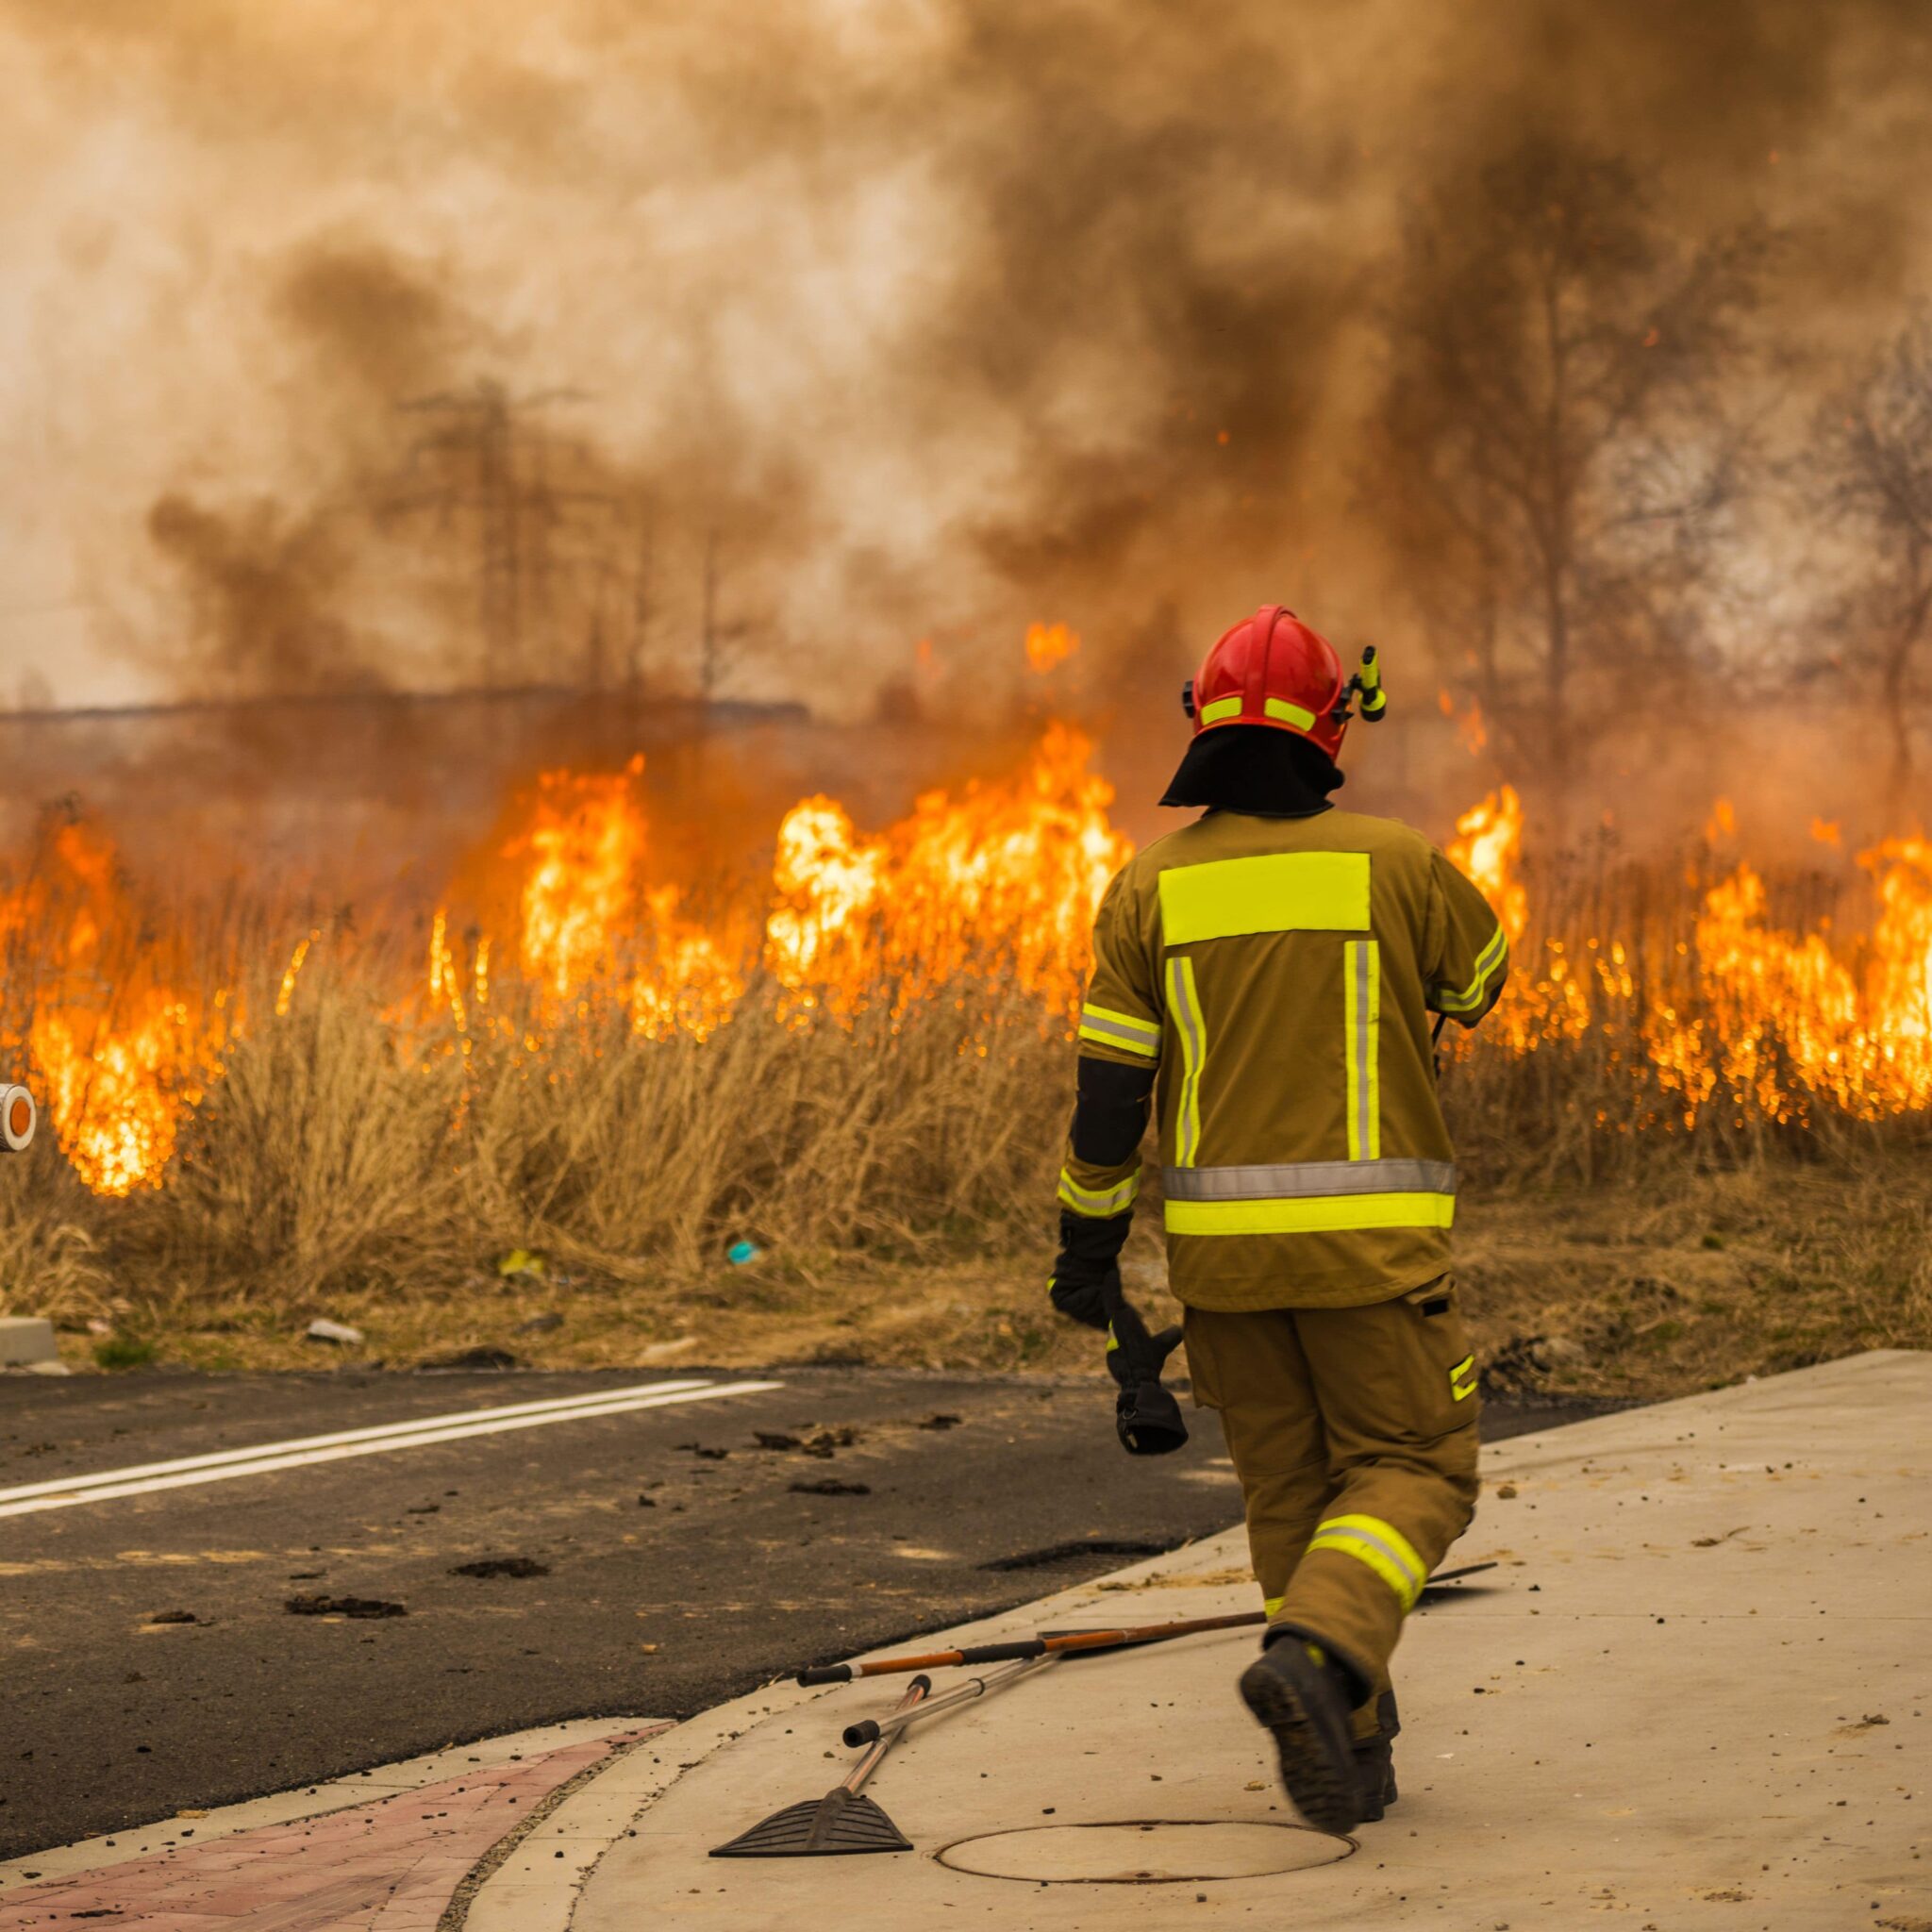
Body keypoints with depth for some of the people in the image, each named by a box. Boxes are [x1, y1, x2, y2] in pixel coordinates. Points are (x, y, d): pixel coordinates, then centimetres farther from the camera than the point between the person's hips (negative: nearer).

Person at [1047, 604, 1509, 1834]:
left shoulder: (1152, 888, 0)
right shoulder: (1392, 862, -5)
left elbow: (1110, 1086, -1)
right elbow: (1479, 979, 15)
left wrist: (1089, 1242, 9)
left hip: (1218, 1236, 3)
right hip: (1368, 1237, -3)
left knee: (1291, 1488, 16)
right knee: (1411, 1474, 6)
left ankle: (1348, 1747, 13)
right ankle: (1316, 1655, -21)